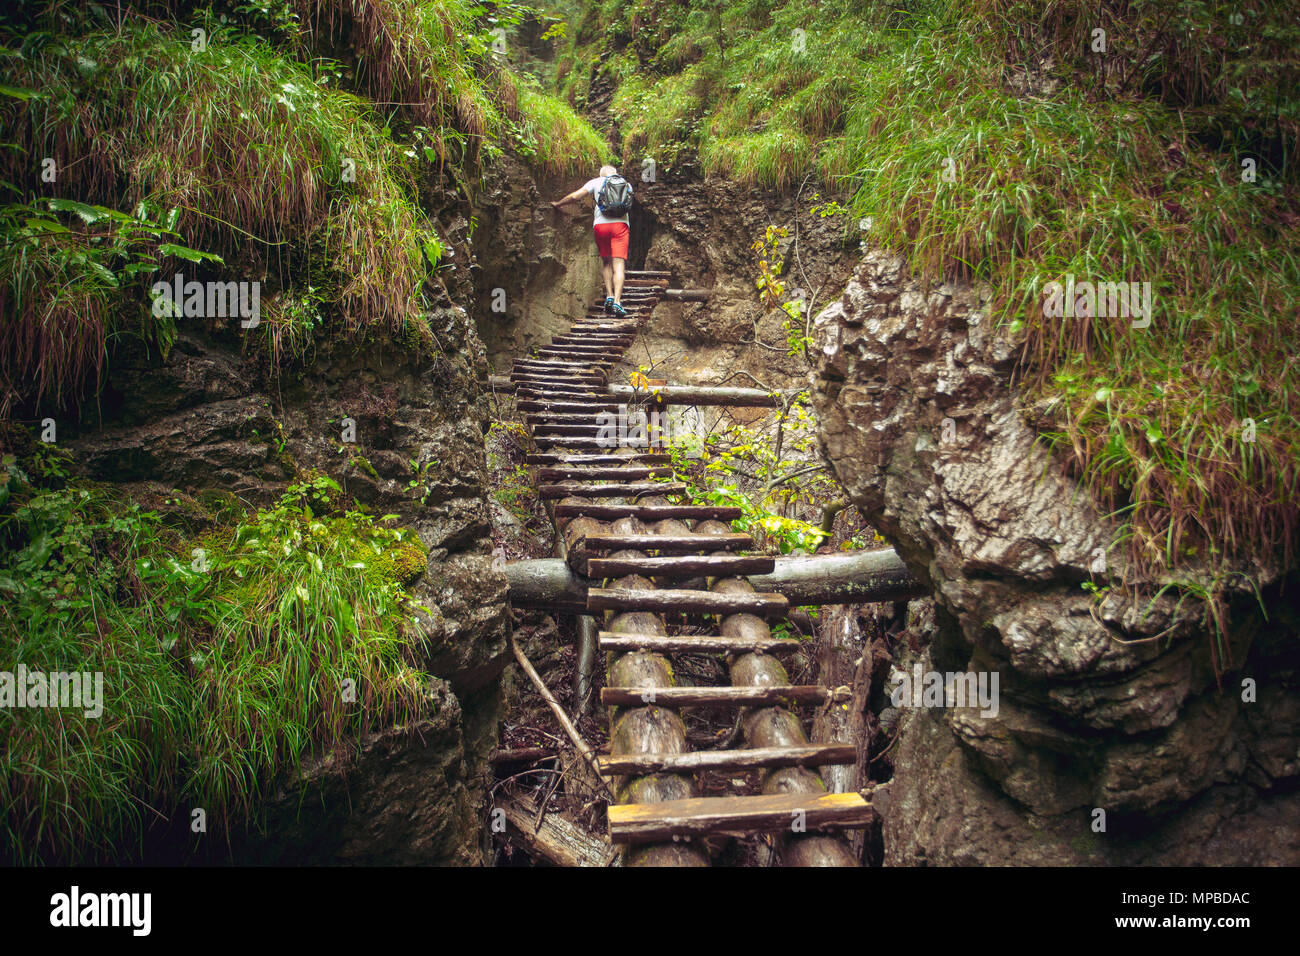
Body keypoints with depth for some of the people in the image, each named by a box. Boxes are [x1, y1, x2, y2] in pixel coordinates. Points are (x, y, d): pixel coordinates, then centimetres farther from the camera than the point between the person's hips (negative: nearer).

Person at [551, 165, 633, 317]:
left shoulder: (597, 182, 11)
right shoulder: (626, 184, 20)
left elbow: (574, 196, 7)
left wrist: (557, 204, 23)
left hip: (601, 224, 0)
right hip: (621, 224, 0)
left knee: (606, 261, 18)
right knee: (619, 264, -7)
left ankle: (609, 296, 7)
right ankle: (617, 301, -22)